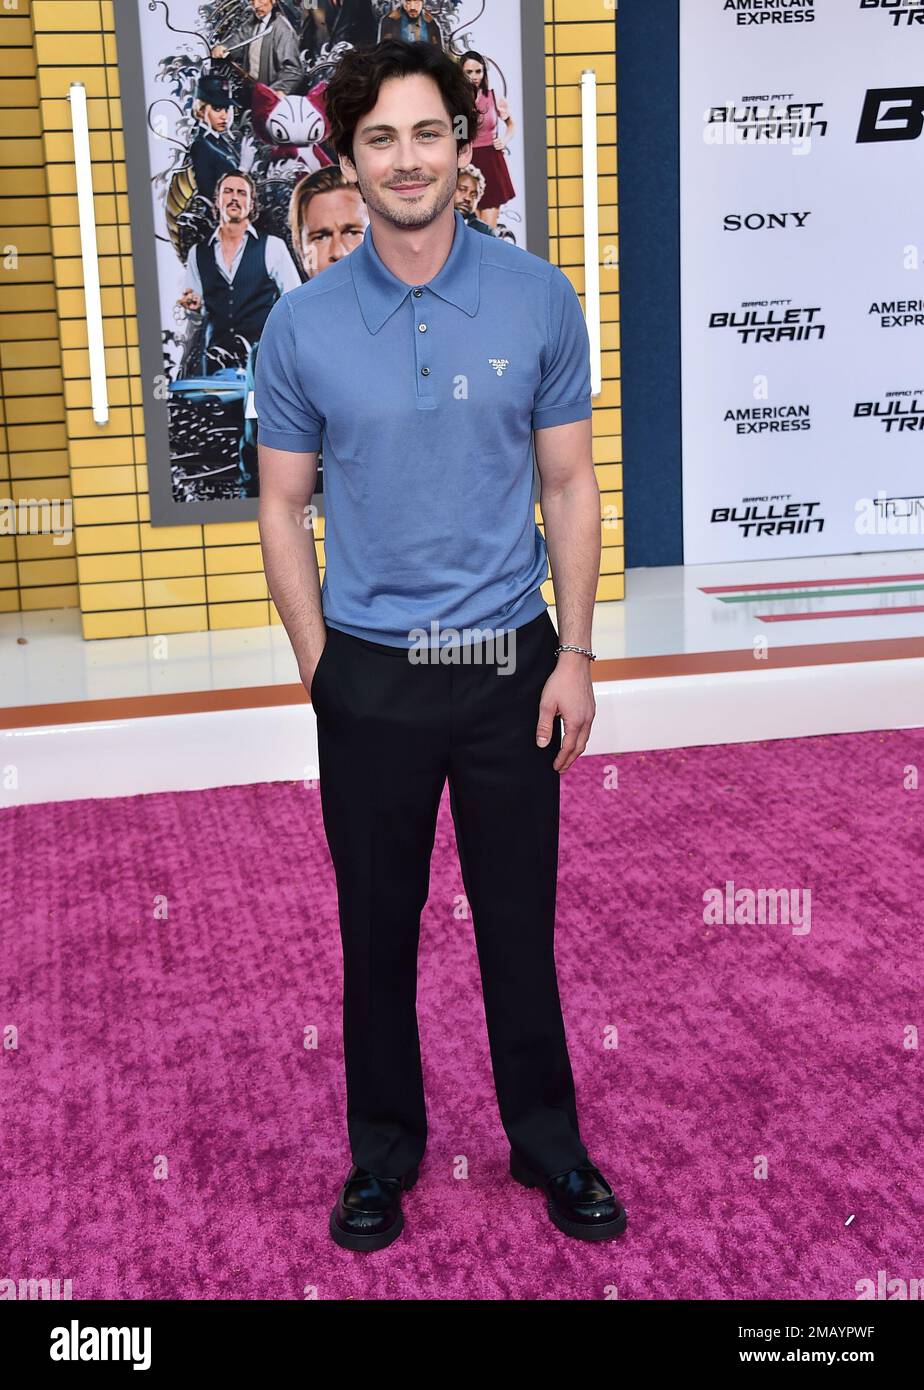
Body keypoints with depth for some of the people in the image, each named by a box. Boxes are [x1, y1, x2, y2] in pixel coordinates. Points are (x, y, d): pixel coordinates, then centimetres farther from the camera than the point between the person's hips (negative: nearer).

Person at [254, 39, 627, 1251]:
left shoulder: (539, 301, -4)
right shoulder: (303, 324, -4)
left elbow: (570, 486, 1)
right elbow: (284, 507, 2)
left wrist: (575, 657, -3)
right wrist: (323, 672, -2)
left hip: (510, 664, 0)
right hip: (371, 680, 0)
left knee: (520, 922, 12)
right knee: (378, 927, 12)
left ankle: (547, 1141, 32)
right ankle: (384, 1149, 32)